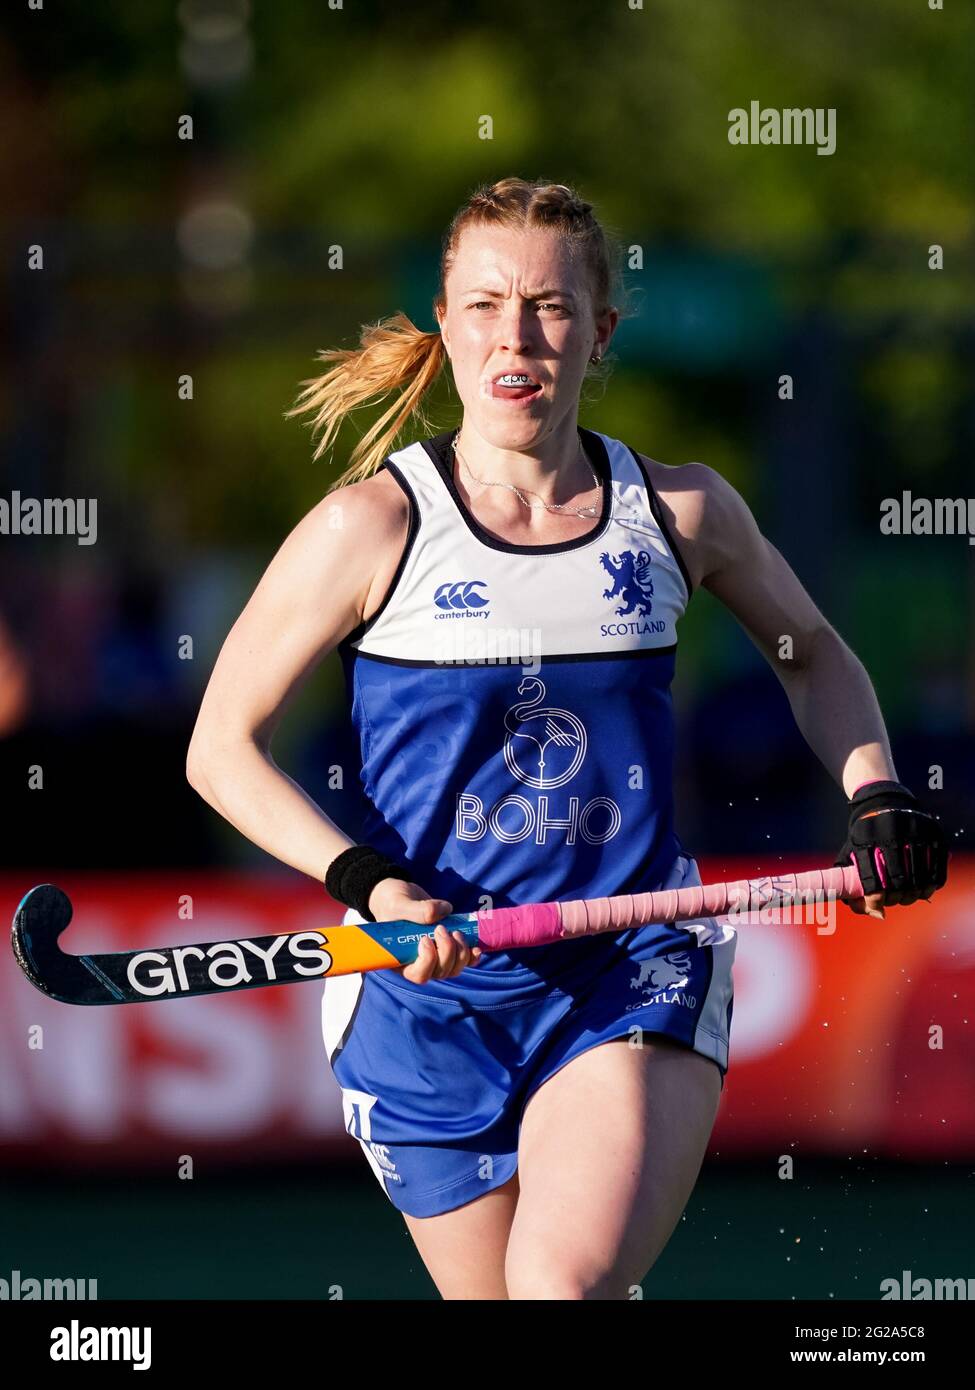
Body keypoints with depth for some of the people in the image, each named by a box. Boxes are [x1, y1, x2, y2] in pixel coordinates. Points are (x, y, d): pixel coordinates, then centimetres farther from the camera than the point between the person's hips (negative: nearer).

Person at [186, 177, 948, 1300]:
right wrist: (365, 881, -14)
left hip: (638, 984, 0)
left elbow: (811, 655, 22)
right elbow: (223, 747, -1)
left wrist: (877, 801, 5)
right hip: (427, 994, 0)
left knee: (566, 1283, -26)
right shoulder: (374, 524, -6)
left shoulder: (681, 510, 2)